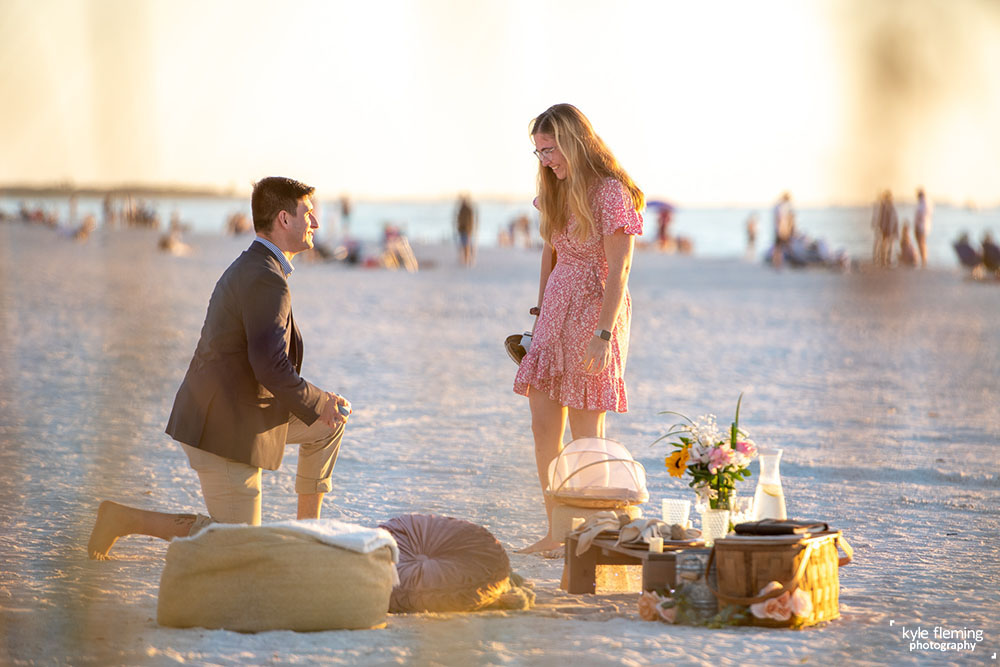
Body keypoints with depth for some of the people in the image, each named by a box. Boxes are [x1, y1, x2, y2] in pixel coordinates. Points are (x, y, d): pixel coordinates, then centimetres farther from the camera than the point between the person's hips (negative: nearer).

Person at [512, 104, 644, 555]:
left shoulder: (610, 192, -14)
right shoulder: (558, 191, 11)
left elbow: (619, 272, -17)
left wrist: (603, 334, -22)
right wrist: (540, 313, 18)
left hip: (593, 311, -8)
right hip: (555, 312, 8)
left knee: (585, 434, -3)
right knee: (543, 425, 5)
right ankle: (556, 533, 12)